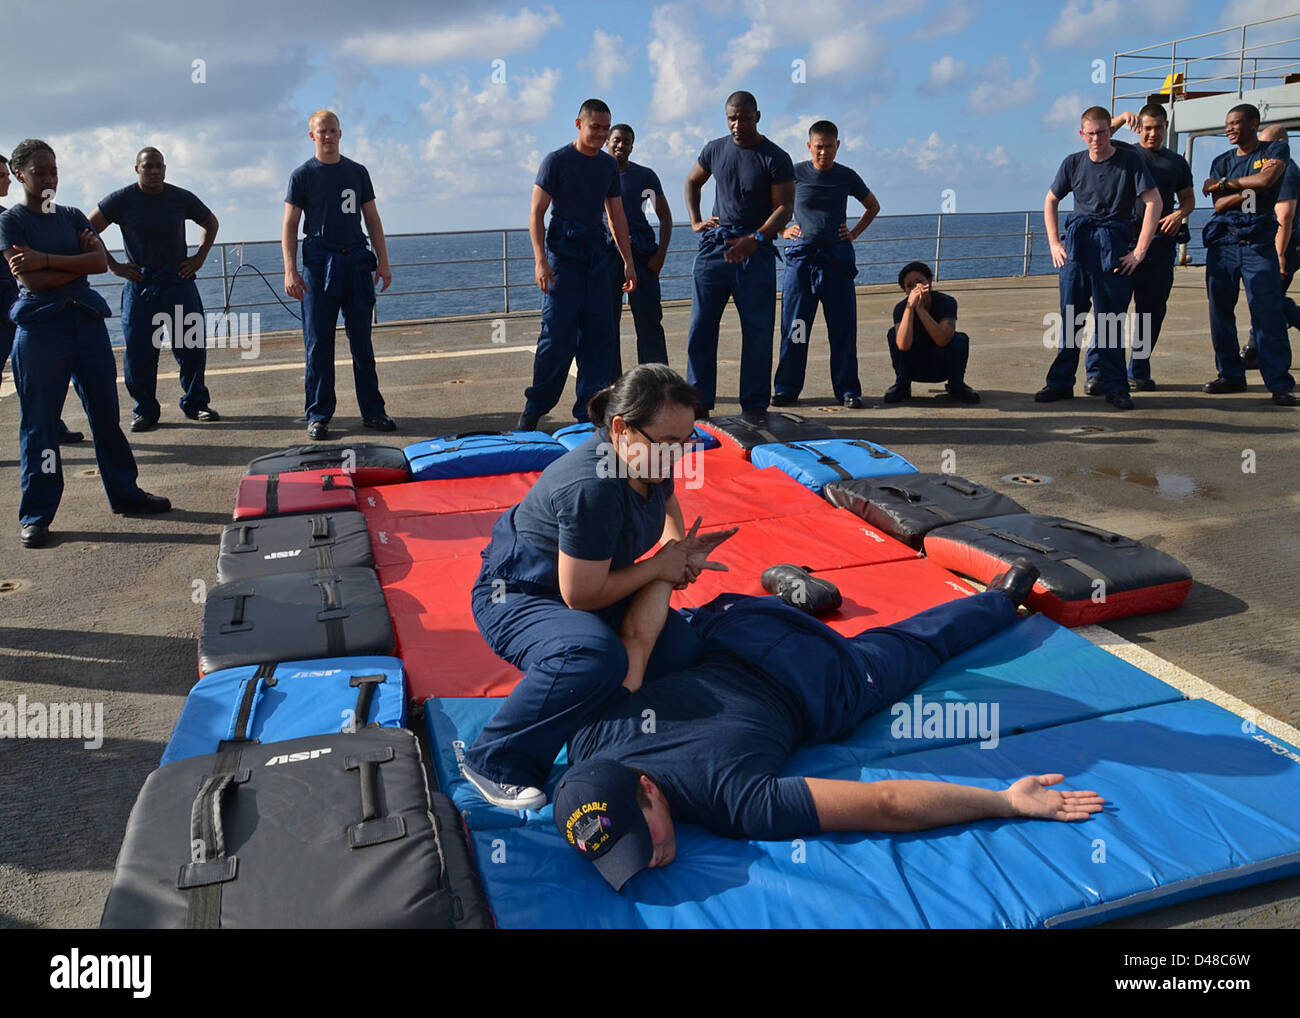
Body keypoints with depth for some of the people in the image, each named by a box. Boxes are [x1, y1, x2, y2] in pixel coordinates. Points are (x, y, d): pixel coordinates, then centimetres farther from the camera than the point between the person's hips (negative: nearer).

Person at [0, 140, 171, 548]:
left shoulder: (72, 217, 14)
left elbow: (101, 262, -3)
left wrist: (45, 259, -11)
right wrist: (78, 261, -4)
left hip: (87, 319, 4)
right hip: (40, 326, -4)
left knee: (105, 411, 8)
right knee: (39, 422, -1)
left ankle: (124, 492, 19)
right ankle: (36, 514, 5)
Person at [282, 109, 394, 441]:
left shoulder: (357, 172, 13)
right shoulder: (303, 175, 5)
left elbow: (372, 219, 15)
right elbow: (289, 226, 2)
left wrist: (383, 262, 6)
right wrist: (290, 271, -8)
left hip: (356, 261, 3)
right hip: (318, 263, -2)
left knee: (362, 342, 6)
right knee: (318, 343, -1)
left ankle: (372, 411, 11)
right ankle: (318, 416, 5)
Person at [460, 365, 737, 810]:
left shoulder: (647, 458, -7)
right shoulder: (592, 489, -35)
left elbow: (667, 503, 19)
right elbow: (581, 596, -27)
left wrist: (680, 551, -2)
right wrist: (658, 565, -17)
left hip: (578, 589, 9)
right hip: (513, 598, -9)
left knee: (677, 647, -7)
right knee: (595, 656, -38)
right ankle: (495, 763, -19)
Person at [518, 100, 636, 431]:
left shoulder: (609, 165, 14)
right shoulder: (557, 161, -3)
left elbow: (617, 216, 18)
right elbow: (536, 213, -6)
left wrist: (628, 262, 13)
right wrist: (540, 260, -17)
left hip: (596, 255, 6)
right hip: (562, 252, -5)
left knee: (600, 335, 1)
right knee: (558, 335, -10)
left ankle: (589, 412, 9)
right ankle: (534, 409, 2)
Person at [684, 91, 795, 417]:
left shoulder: (775, 158, -2)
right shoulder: (715, 150, 9)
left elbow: (785, 207, -7)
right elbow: (692, 182, 26)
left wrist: (755, 239, -21)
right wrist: (695, 221, 12)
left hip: (756, 249, -3)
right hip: (714, 244, 3)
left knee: (758, 331, -1)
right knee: (701, 326, 0)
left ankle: (754, 407, 6)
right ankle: (699, 402, 8)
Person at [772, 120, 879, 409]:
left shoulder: (847, 176, 8)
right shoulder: (795, 173, 4)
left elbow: (873, 206, 23)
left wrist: (854, 233, 12)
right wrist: (782, 230, 6)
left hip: (837, 257, 1)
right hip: (801, 256, -1)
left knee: (843, 328, 0)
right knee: (794, 326, -1)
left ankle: (848, 390, 6)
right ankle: (786, 389, 8)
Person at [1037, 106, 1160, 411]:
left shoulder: (1129, 160, 0)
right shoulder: (1074, 163, 9)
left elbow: (1153, 202, -5)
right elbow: (1051, 201, 20)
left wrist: (1139, 251, -10)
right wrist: (1054, 243, 10)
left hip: (1114, 245, -2)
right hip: (1077, 241, 2)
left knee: (1111, 318, -1)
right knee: (1070, 313, 1)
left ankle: (1114, 387, 6)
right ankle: (1061, 382, 8)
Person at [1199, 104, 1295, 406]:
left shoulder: (1276, 150, 7)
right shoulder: (1222, 161, 15)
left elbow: (1266, 180, -13)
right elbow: (1219, 204, 2)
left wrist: (1224, 183, -2)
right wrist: (1250, 187, -10)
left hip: (1259, 242, -4)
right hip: (1222, 242, 4)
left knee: (1268, 313, -11)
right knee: (1220, 311, 2)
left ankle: (1280, 384, -9)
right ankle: (1231, 375, 14)